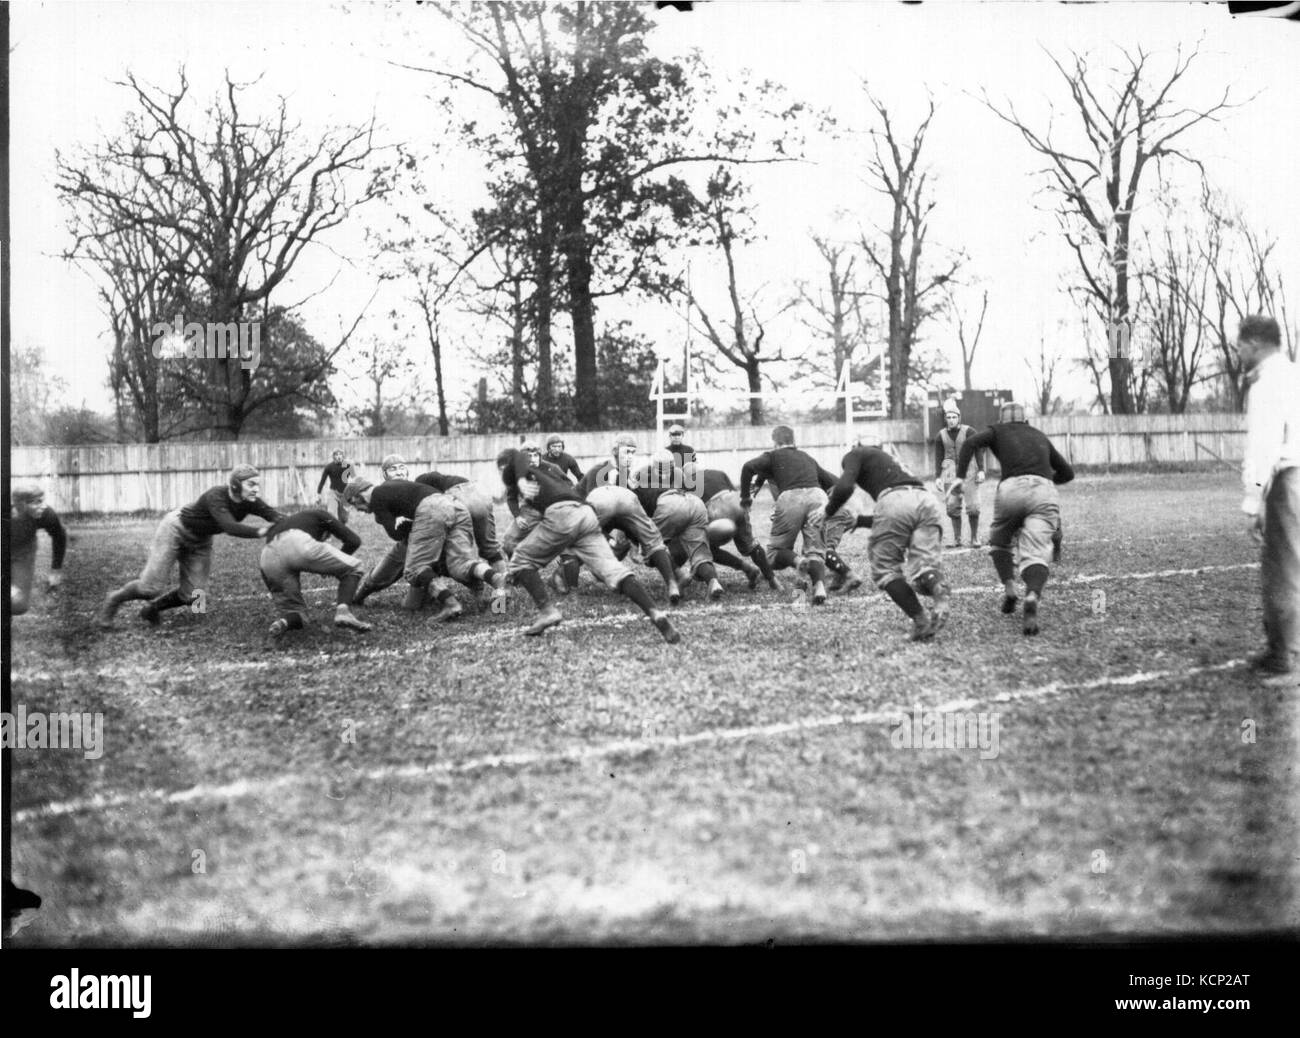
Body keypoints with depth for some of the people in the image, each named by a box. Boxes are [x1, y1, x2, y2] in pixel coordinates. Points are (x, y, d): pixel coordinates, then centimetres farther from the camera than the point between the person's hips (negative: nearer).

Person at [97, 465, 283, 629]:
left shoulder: (250, 502, -18)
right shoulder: (216, 497, -36)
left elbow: (277, 518, -27)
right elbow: (229, 527, -50)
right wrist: (259, 531, -62)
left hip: (200, 541, 6)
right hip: (175, 529, -6)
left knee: (193, 596, -2)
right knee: (152, 588, -9)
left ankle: (152, 609, 26)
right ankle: (113, 601, 20)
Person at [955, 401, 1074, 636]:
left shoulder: (998, 431, 23)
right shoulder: (1040, 436, 33)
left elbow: (970, 443, 3)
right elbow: (1067, 472, 39)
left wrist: (960, 477, -3)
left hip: (1012, 487, -1)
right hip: (1045, 491, 1)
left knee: (999, 541, 24)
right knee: (1036, 552, -10)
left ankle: (1009, 588, 4)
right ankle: (1032, 598, -37)